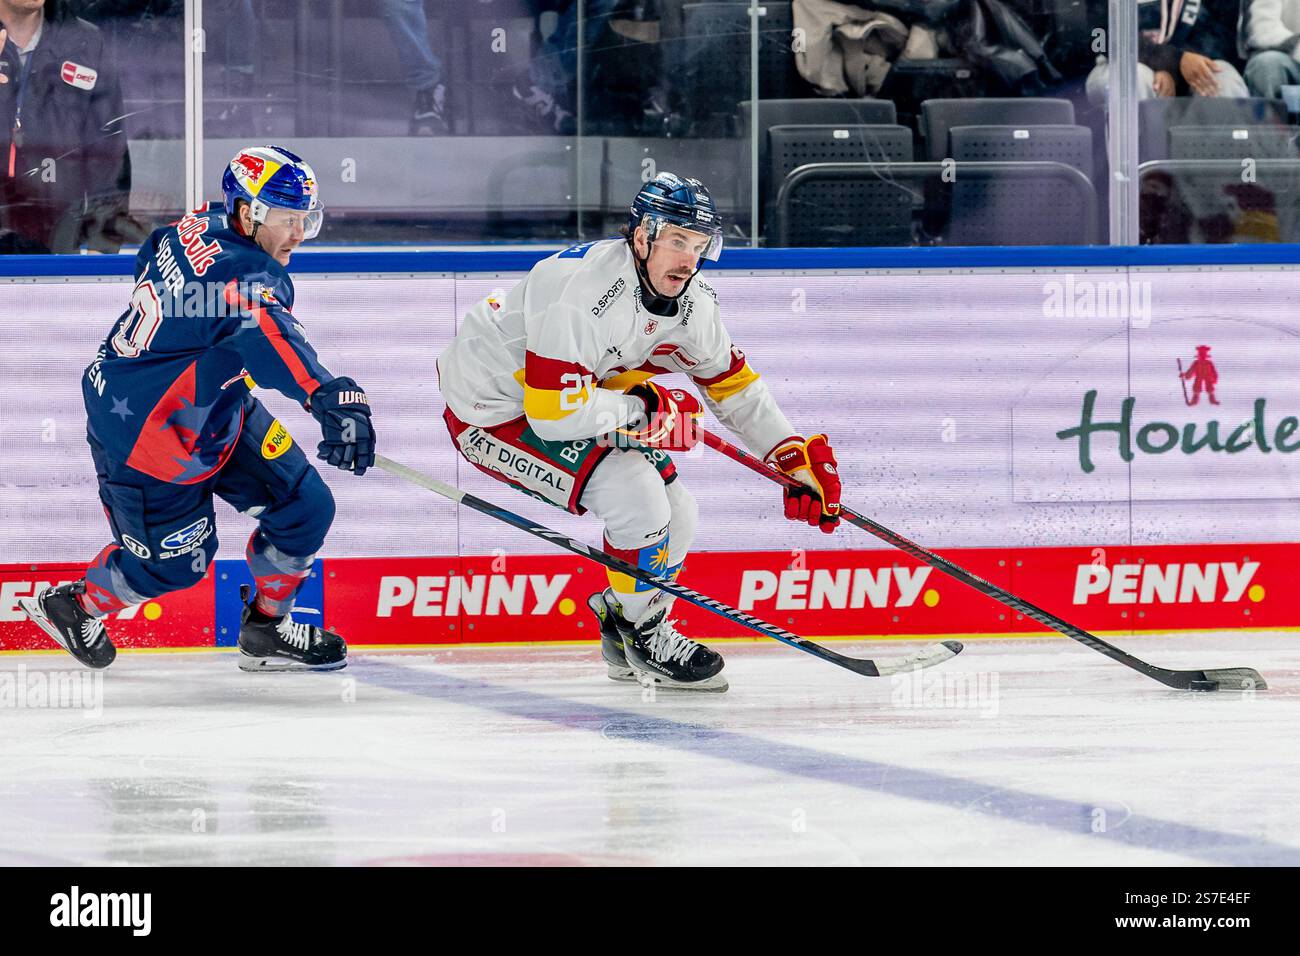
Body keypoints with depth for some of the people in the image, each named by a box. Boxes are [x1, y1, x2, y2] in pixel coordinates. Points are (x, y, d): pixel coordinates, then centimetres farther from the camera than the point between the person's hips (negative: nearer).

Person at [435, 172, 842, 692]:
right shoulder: (586, 288, -33)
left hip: (570, 402, 9)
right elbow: (553, 413, -35)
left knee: (676, 514, 6)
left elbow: (732, 383, 11)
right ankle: (643, 635, -1)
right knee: (637, 493, -22)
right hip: (492, 411, -9)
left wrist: (796, 456, 4)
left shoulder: (690, 299, -5)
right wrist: (647, 411, -22)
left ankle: (623, 635, 27)